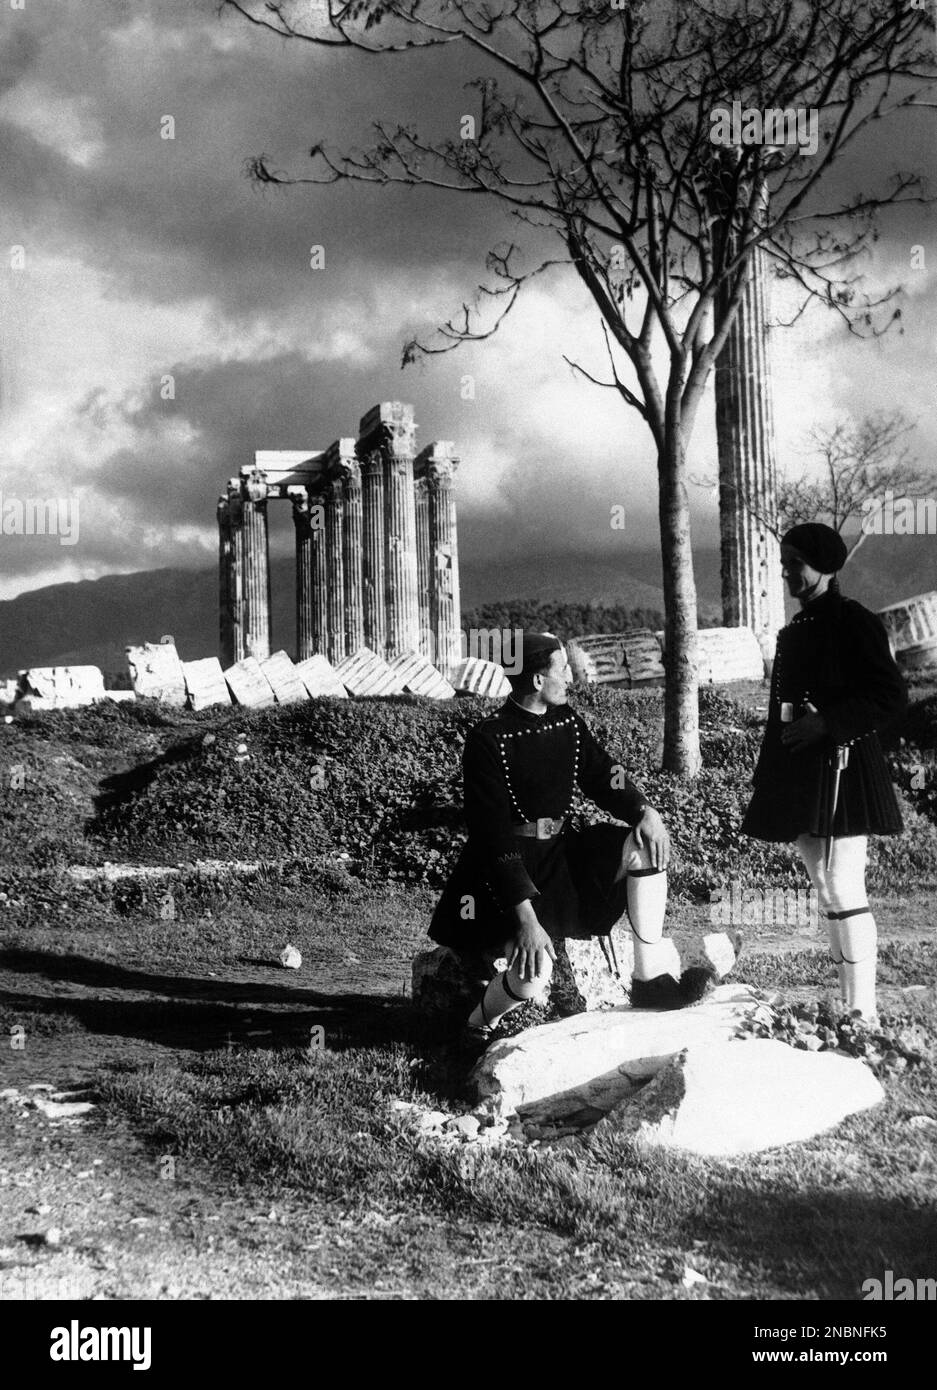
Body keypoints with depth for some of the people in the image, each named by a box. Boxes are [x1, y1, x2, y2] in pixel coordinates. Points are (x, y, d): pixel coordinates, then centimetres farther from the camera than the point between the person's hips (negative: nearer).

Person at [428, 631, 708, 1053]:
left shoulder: (568, 724, 5)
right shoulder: (488, 741, -18)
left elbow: (604, 778, 11)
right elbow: (493, 835, -22)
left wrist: (645, 811, -13)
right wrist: (526, 919, -29)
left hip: (563, 852, 7)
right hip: (510, 867, -7)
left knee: (647, 845, -12)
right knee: (534, 975, -27)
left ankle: (651, 978, -4)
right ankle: (479, 1027, 5)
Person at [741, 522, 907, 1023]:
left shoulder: (854, 623, -8)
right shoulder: (794, 632, 15)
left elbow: (892, 695, -12)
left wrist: (825, 723, -18)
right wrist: (768, 782, 16)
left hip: (841, 770, -8)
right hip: (800, 775, 8)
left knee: (842, 888, -10)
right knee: (827, 890, 10)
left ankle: (863, 1013, -4)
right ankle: (847, 1005, 18)